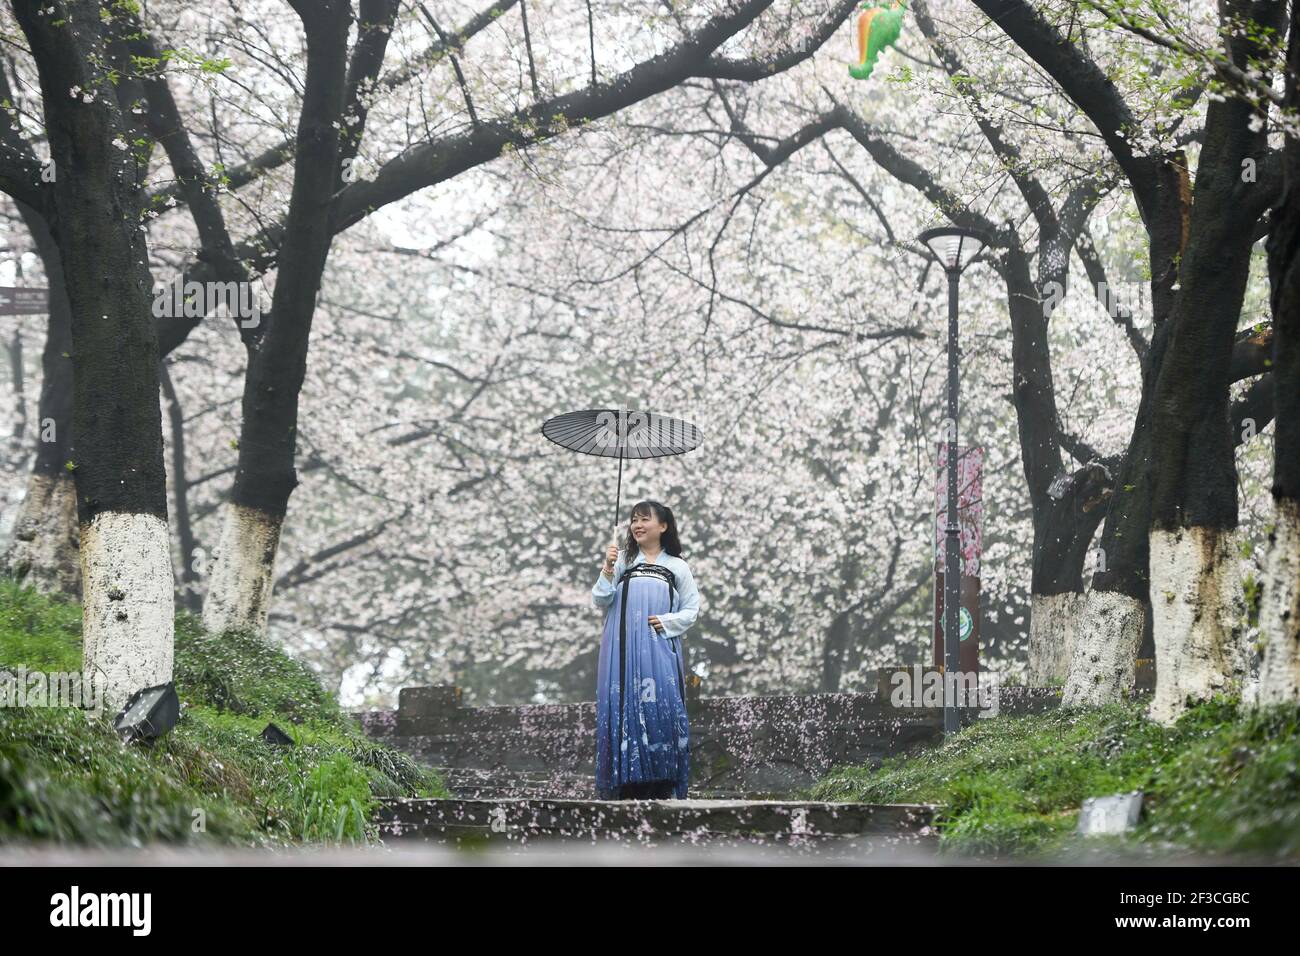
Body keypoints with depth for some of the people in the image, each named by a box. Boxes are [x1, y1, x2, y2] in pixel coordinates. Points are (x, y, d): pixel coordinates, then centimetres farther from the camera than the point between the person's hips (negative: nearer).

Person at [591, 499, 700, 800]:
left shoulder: (678, 567, 13)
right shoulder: (621, 560, 12)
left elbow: (691, 609, 13)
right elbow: (599, 601, 6)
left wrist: (667, 622, -5)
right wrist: (608, 569, -9)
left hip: (660, 647, 0)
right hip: (623, 649, 0)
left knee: (662, 707, -8)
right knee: (624, 708, -7)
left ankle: (661, 785, -7)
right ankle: (623, 783, -7)